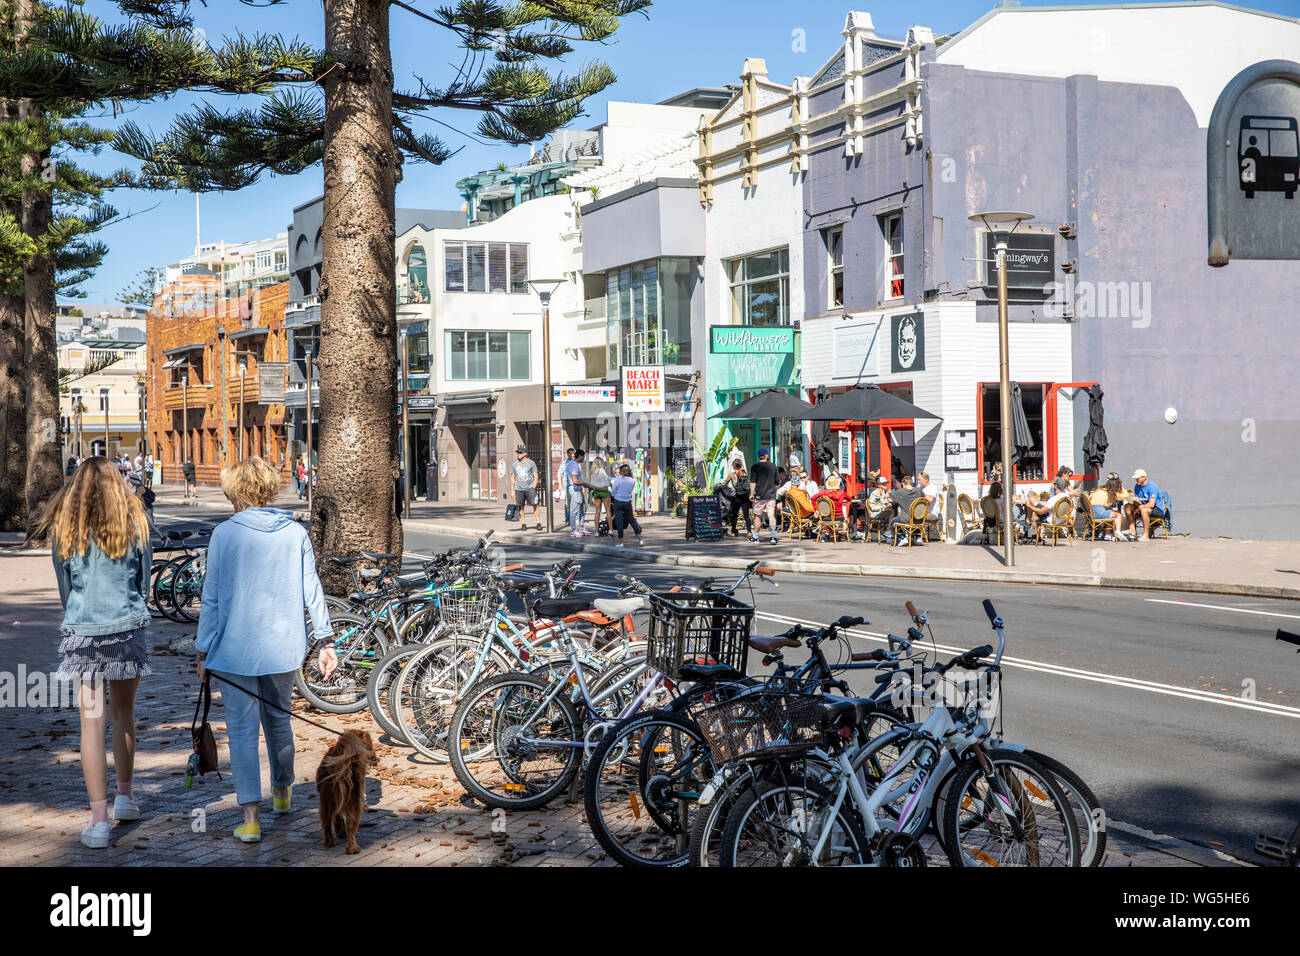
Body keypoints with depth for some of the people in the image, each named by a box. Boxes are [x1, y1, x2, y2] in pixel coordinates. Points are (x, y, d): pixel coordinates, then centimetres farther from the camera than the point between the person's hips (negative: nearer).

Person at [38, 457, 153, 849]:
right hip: (127, 628, 1)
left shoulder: (64, 528, 2)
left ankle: (99, 820, -3)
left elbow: (64, 587, 10)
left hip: (82, 633, -1)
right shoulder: (135, 522, 1)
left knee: (92, 722, -1)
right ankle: (125, 795, 29)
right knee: (123, 713, 18)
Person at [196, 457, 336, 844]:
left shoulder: (224, 533, -6)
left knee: (242, 729, 1)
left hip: (235, 648, -3)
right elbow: (312, 591, 2)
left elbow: (211, 599, -4)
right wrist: (326, 642, 7)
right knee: (278, 719, 22)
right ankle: (282, 792, 40)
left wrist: (204, 651, 3)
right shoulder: (296, 532, 1)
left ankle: (251, 817, -3)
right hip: (284, 645, 3)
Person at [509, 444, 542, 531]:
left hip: (530, 488, -3)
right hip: (519, 489, 3)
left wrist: (534, 487, -7)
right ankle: (523, 524, 7)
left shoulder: (531, 463, 4)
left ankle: (538, 523, -3)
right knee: (520, 507, 1)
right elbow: (512, 478, 14)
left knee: (535, 505, -7)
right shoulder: (514, 465, 12)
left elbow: (536, 476, 4)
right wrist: (512, 490, 7)